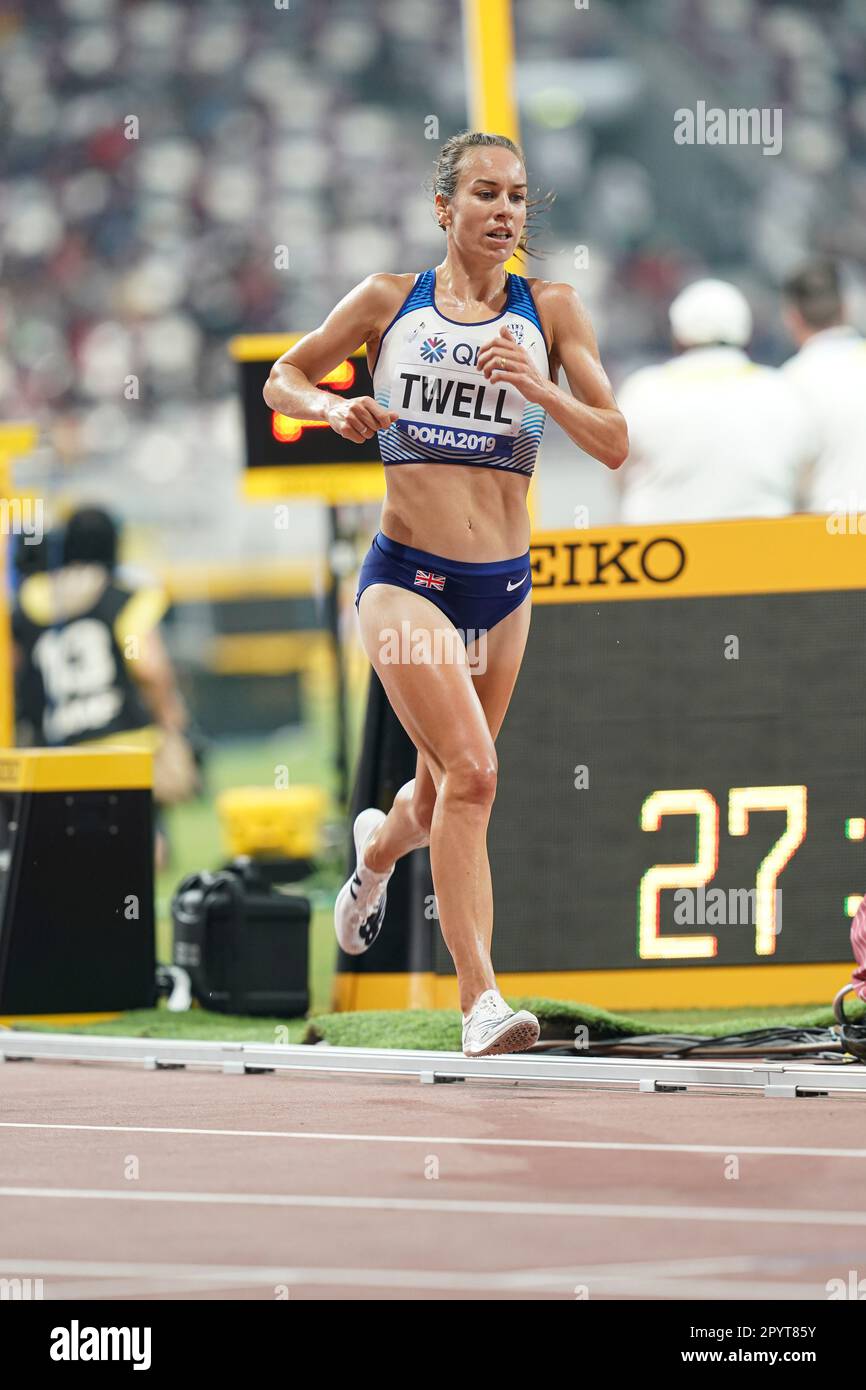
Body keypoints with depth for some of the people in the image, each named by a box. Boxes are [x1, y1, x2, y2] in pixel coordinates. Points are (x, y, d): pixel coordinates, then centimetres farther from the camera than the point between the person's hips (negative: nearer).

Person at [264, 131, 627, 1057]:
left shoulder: (551, 311, 5)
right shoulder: (390, 300, 2)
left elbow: (614, 444, 0)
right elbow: (283, 380, 14)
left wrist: (542, 389, -18)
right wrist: (334, 409, -8)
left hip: (503, 586, 4)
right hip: (406, 576, -3)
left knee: (443, 793, 18)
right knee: (471, 772, -21)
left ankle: (378, 847, 55)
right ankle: (481, 1001, -22)